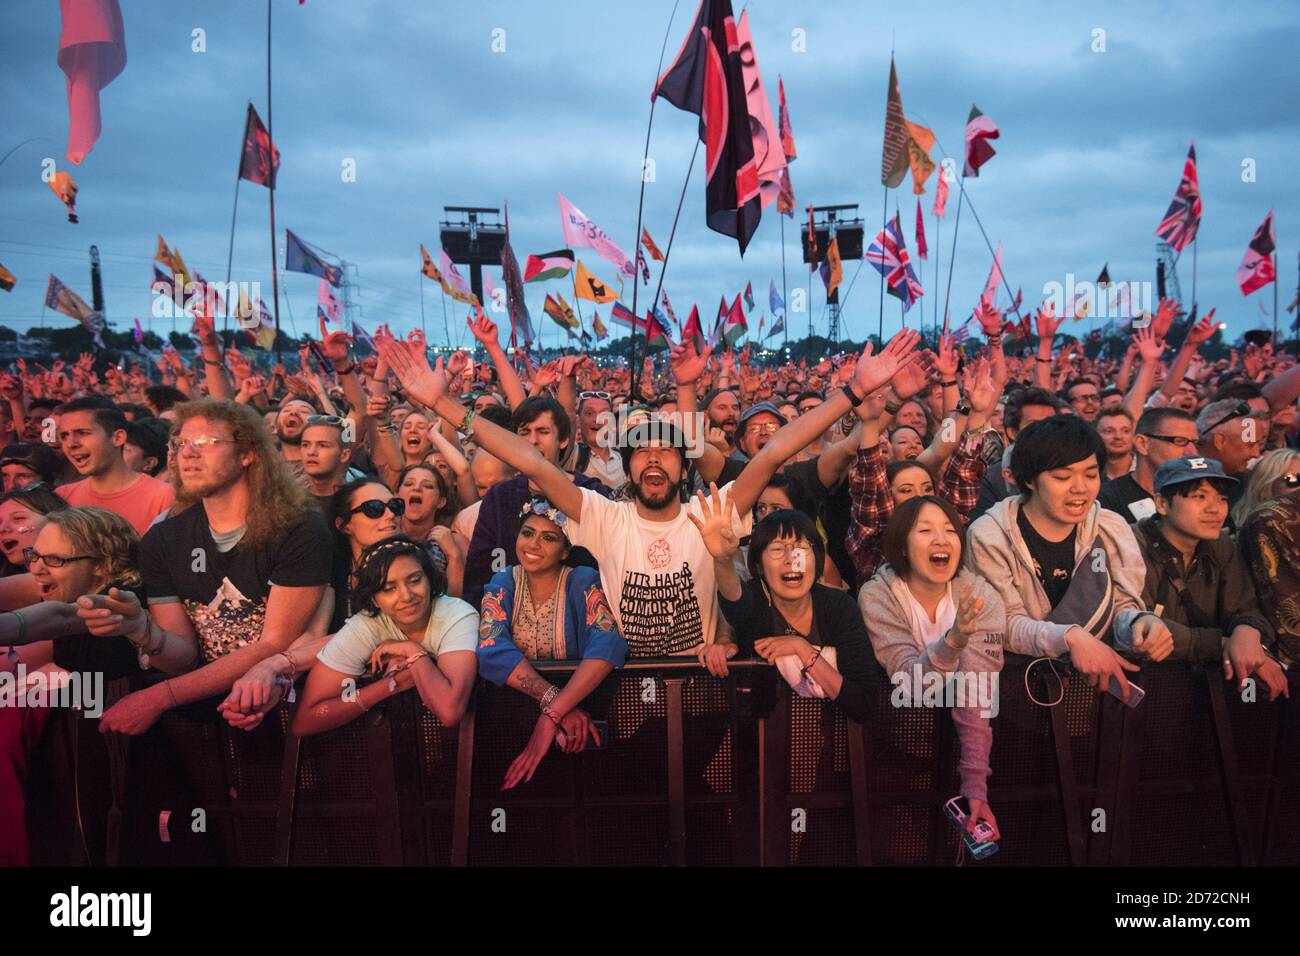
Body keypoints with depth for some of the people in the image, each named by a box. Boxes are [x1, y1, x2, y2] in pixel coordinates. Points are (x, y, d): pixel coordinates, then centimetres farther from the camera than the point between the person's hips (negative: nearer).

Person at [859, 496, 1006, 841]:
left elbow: (977, 695, -22)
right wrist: (954, 638, -44)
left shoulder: (982, 596, -16)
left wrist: (975, 787, -29)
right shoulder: (877, 595, -19)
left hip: (963, 733, 2)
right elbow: (912, 686, -27)